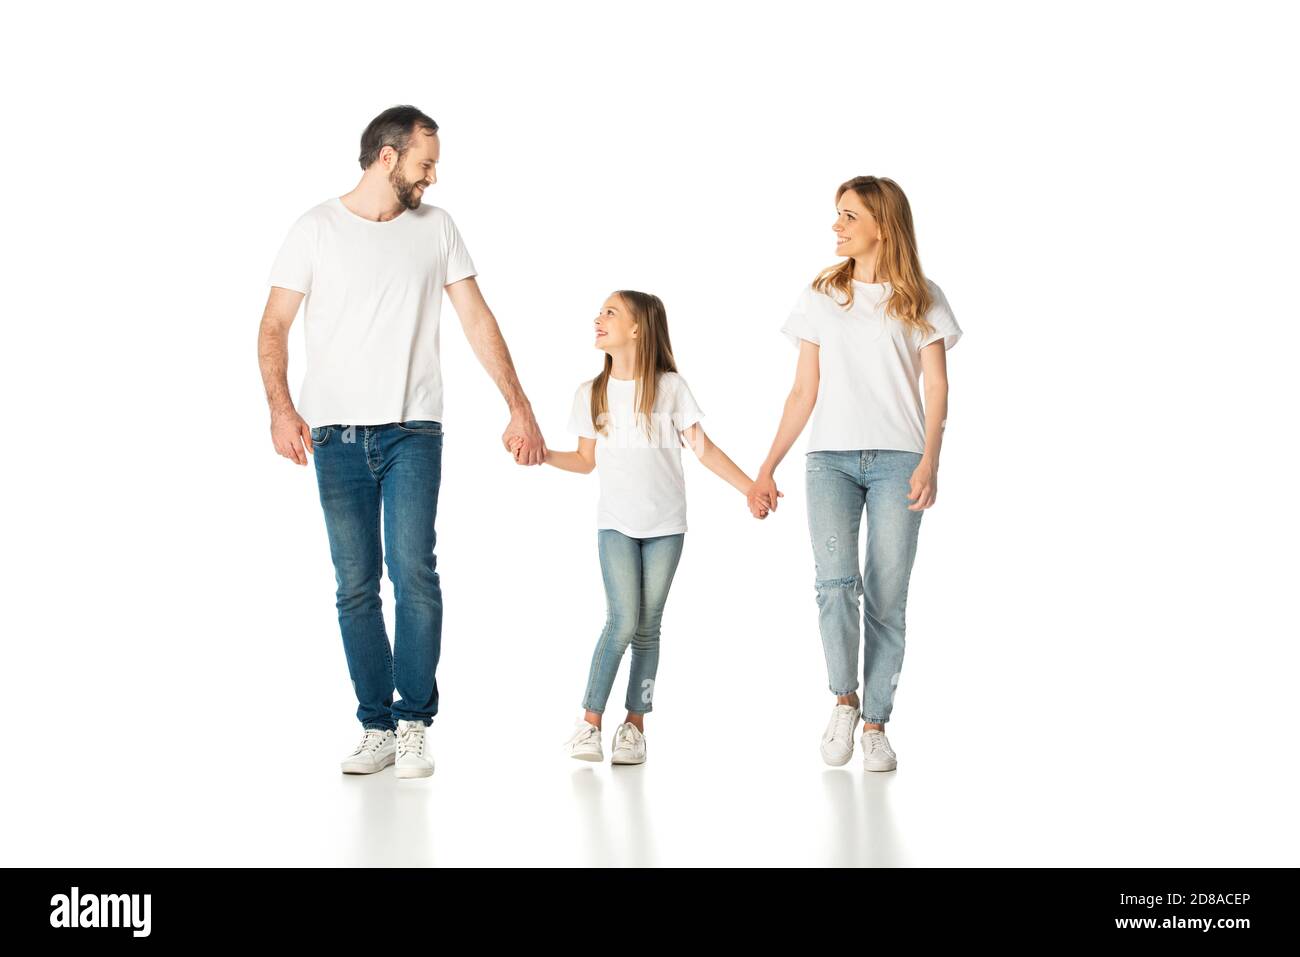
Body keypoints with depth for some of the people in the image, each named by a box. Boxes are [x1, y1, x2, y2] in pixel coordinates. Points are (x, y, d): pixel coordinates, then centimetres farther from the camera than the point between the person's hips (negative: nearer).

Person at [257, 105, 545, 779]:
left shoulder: (436, 227, 10)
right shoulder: (316, 229, 3)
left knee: (413, 571, -12)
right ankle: (376, 728, 9)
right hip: (336, 435, 0)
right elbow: (274, 327, 3)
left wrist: (520, 407, 3)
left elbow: (477, 321, 9)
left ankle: (413, 725, -3)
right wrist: (280, 408, -13)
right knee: (355, 586, 1)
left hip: (412, 431, 1)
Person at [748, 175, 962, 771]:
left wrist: (929, 463, -15)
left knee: (886, 598, -3)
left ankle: (875, 725, 7)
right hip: (830, 458, 1)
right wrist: (768, 468, 7)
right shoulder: (820, 296, 14)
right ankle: (844, 698, 2)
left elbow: (936, 391, 1)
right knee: (835, 581, -17)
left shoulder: (921, 299, 7)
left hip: (897, 460, -1)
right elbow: (804, 392, 13)